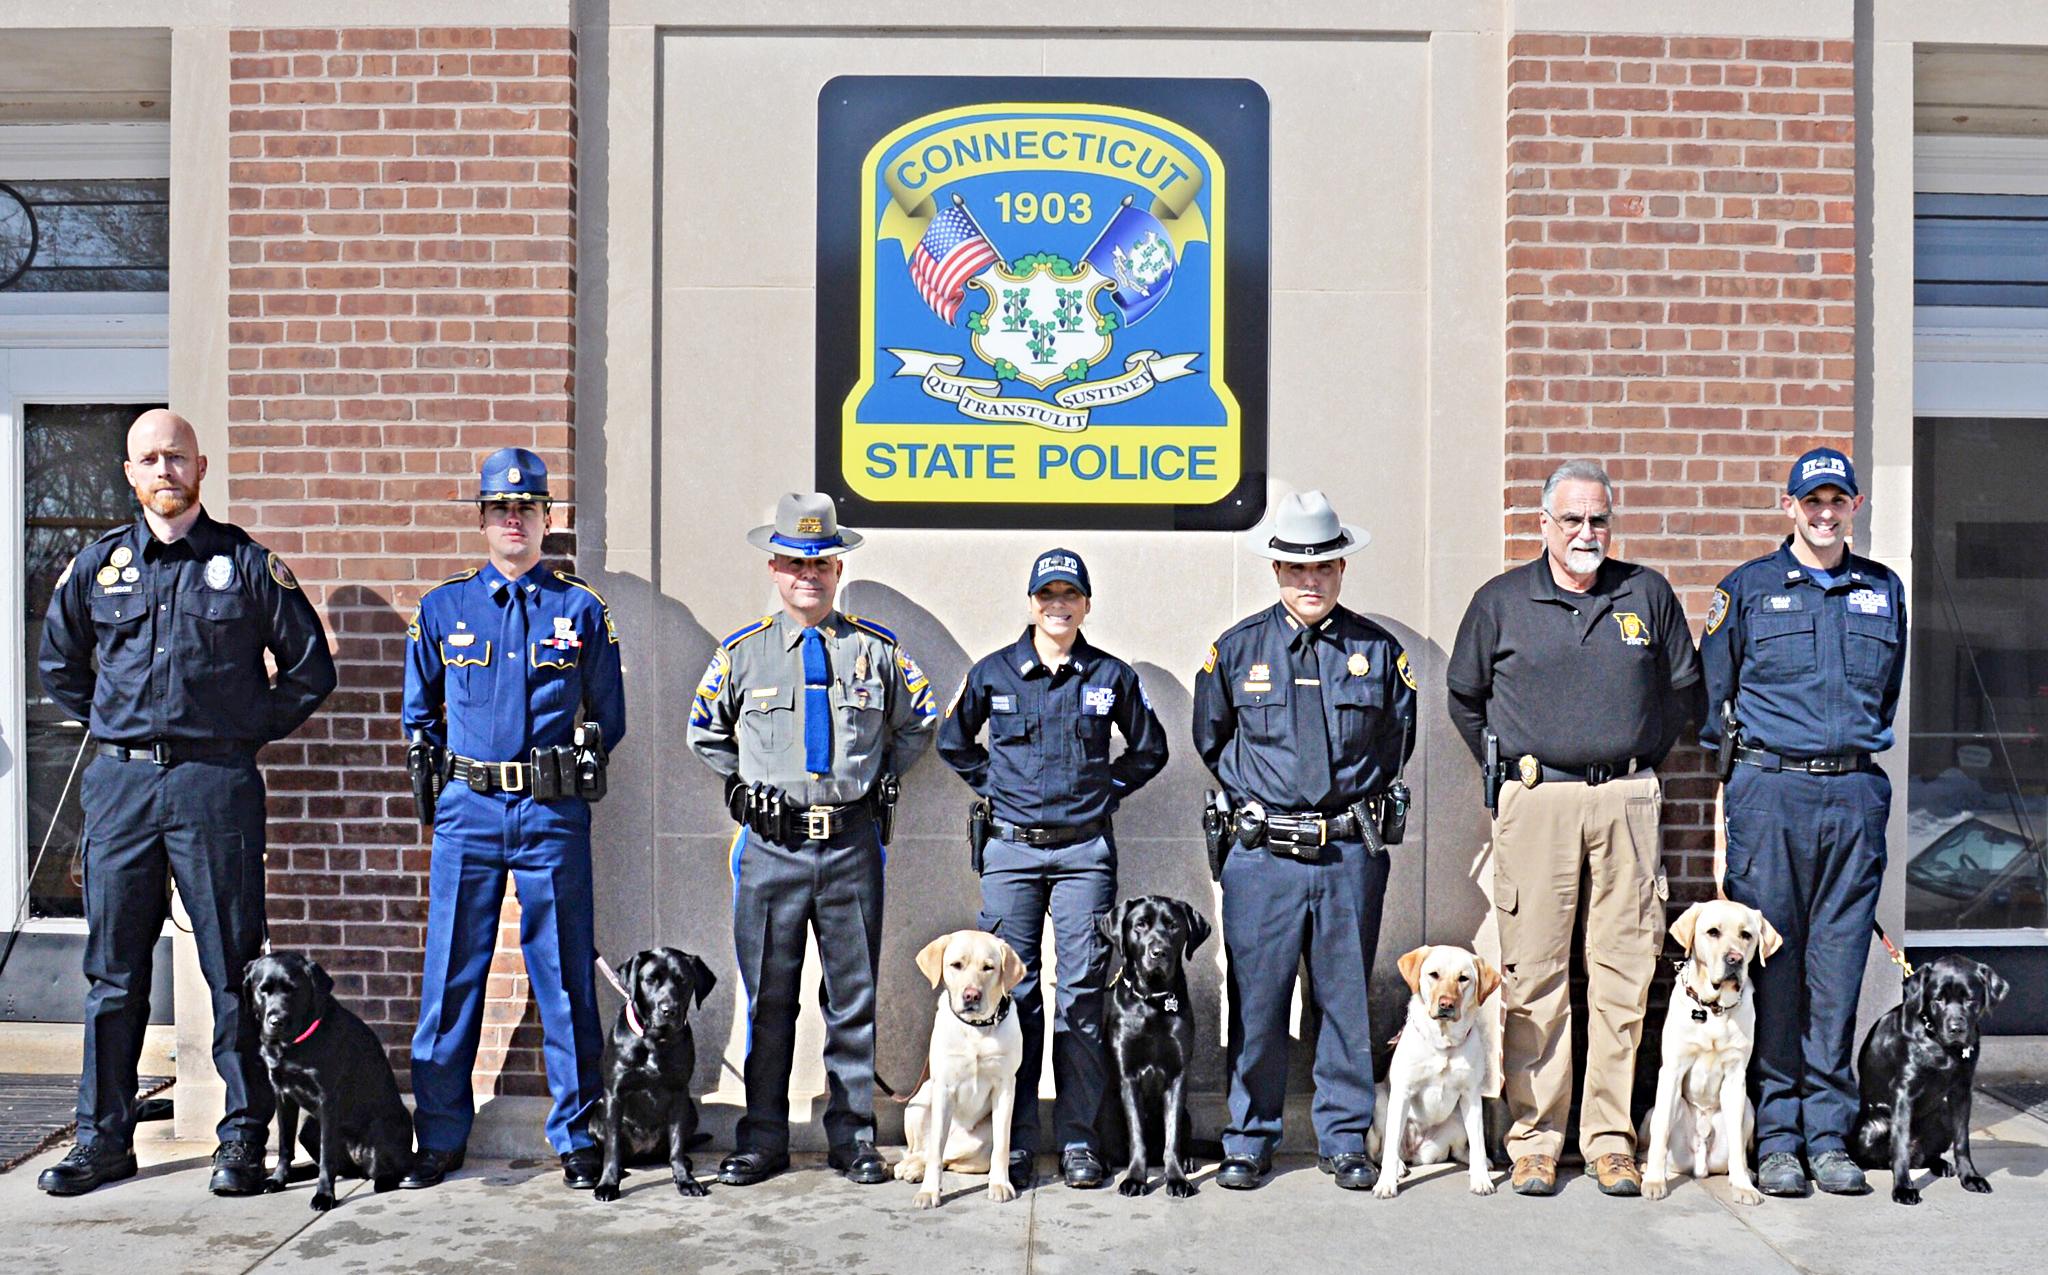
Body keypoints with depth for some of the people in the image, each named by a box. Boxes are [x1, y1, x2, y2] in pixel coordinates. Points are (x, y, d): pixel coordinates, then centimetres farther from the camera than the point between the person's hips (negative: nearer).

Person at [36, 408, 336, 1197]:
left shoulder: (247, 563, 3)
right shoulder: (96, 565, 11)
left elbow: (311, 667, 7)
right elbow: (58, 664, 24)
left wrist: (250, 731, 3)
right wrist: (108, 726, 14)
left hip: (215, 785, -3)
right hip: (119, 784, 3)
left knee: (235, 970, 1)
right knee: (114, 973, 9)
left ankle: (243, 1139, 9)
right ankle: (103, 1138, 20)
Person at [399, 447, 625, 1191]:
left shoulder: (581, 609, 5)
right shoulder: (443, 607, 8)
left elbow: (608, 718, 12)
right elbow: (418, 711, 18)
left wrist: (568, 776, 5)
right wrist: (443, 781, 10)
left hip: (554, 815, -1)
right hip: (467, 812, 1)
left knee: (565, 980, 3)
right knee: (451, 977, 5)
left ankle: (575, 1138, 13)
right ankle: (440, 1139, 17)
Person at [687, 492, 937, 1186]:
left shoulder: (878, 649, 5)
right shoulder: (742, 652, 5)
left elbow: (918, 724, 19)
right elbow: (705, 732, 19)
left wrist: (874, 778, 8)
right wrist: (747, 787, 9)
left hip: (854, 844, 0)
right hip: (770, 846, 0)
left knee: (854, 996, 6)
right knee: (767, 998, 6)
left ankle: (853, 1138, 16)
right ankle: (762, 1141, 16)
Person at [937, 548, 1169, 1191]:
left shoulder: (1110, 675, 5)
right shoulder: (992, 672, 5)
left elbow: (1149, 748, 18)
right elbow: (952, 739, 19)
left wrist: (1106, 789, 7)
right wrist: (994, 787, 10)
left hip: (1084, 851, 0)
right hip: (1010, 848, 0)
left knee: (1082, 990, -1)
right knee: (1012, 991, 1)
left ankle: (1079, 1138, 9)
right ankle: (1015, 1140, 9)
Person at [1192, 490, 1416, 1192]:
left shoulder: (1378, 649, 6)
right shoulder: (1237, 648, 4)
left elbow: (1399, 737, 17)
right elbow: (1211, 738, 16)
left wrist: (1359, 794, 11)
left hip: (1352, 853, 1)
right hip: (1264, 853, -1)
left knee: (1347, 1000, 8)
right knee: (1256, 1001, 3)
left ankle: (1344, 1139, 20)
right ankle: (1249, 1139, 16)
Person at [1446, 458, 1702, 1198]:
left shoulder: (1648, 594, 11)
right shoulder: (1501, 601, 6)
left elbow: (1684, 690, 19)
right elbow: (1464, 696, 15)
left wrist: (1641, 765, 13)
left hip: (1625, 802, 2)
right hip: (1535, 803, -2)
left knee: (1622, 971, 2)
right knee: (1534, 974, -2)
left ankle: (1610, 1138, 12)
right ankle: (1534, 1140, 6)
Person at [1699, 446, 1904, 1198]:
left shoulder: (1883, 591, 14)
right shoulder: (1747, 589, 5)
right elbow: (1710, 693, 9)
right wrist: (1745, 752, 7)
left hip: (1855, 794, 3)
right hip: (1768, 792, -2)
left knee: (1839, 968, 3)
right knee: (1769, 967, -2)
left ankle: (1829, 1135, 11)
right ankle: (1775, 1137, 6)